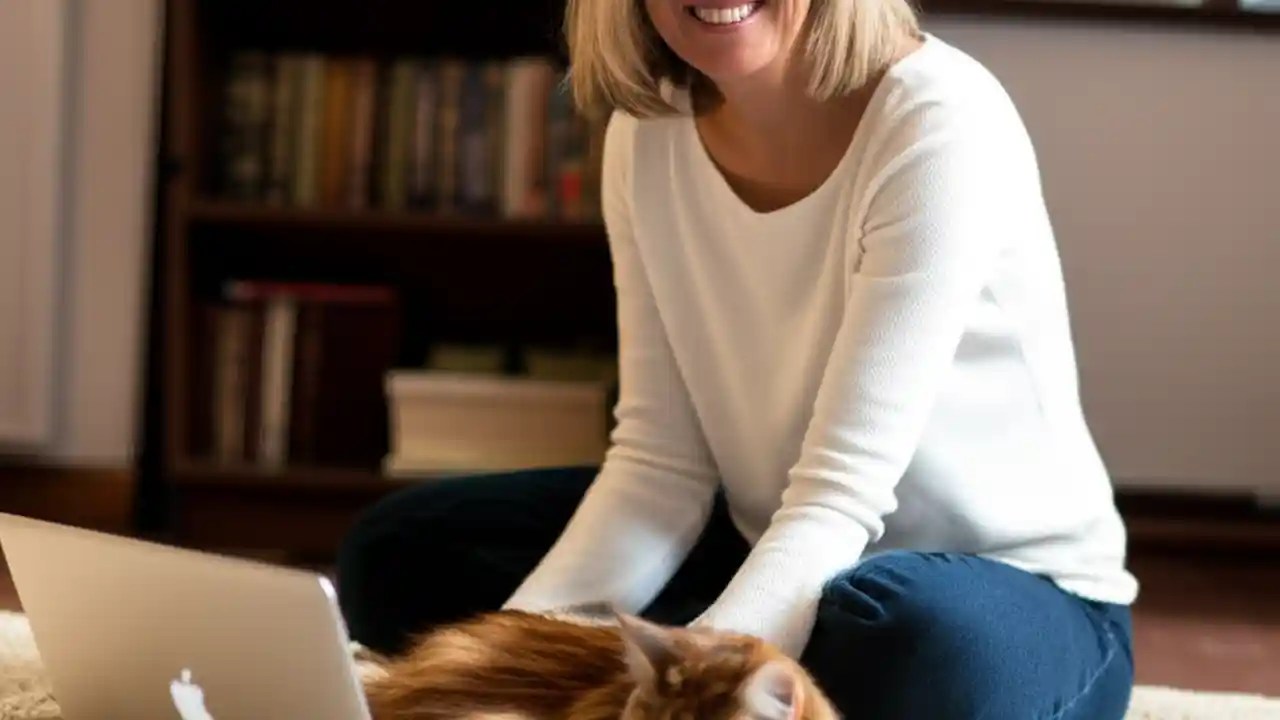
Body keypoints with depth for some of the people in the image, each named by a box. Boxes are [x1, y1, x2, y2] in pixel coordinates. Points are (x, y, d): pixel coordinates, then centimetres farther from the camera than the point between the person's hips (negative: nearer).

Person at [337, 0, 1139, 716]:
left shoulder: (941, 122, -24)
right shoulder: (649, 130, -5)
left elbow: (842, 491, -29)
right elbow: (661, 462, -7)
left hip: (1018, 591, -6)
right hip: (779, 554, 6)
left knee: (920, 640, -41)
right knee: (402, 556, 1)